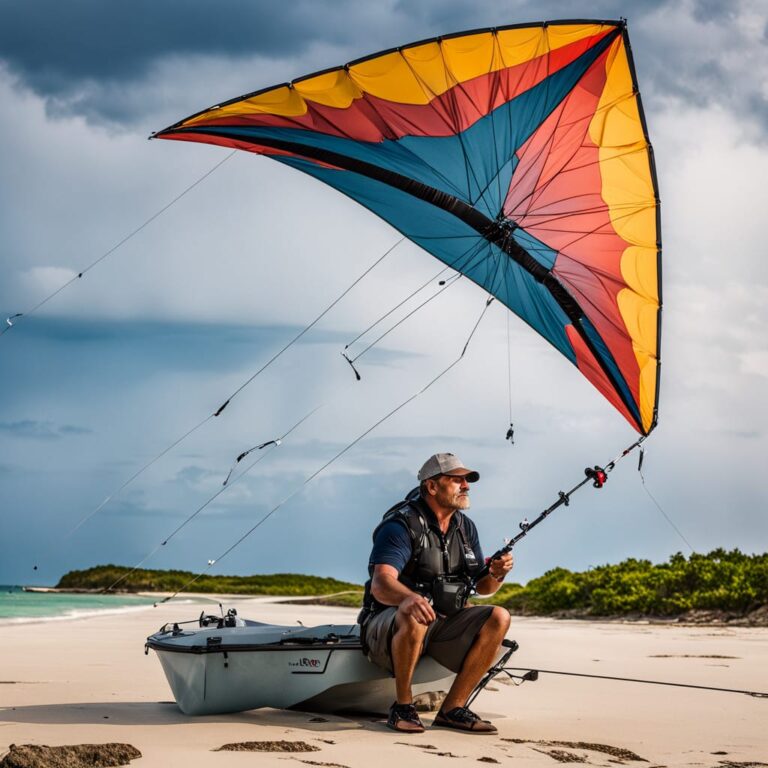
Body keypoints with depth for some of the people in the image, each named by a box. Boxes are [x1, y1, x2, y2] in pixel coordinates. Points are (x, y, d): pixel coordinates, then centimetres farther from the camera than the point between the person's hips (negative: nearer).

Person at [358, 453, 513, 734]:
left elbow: (482, 587, 14)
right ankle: (403, 706, -20)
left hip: (441, 626, 7)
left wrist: (496, 574, -12)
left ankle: (453, 708, -12)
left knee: (498, 618, -14)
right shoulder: (401, 526, -16)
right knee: (414, 618, -40)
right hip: (387, 627, -7)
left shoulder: (465, 527, 8)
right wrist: (408, 598, -54)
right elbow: (380, 584, -31)